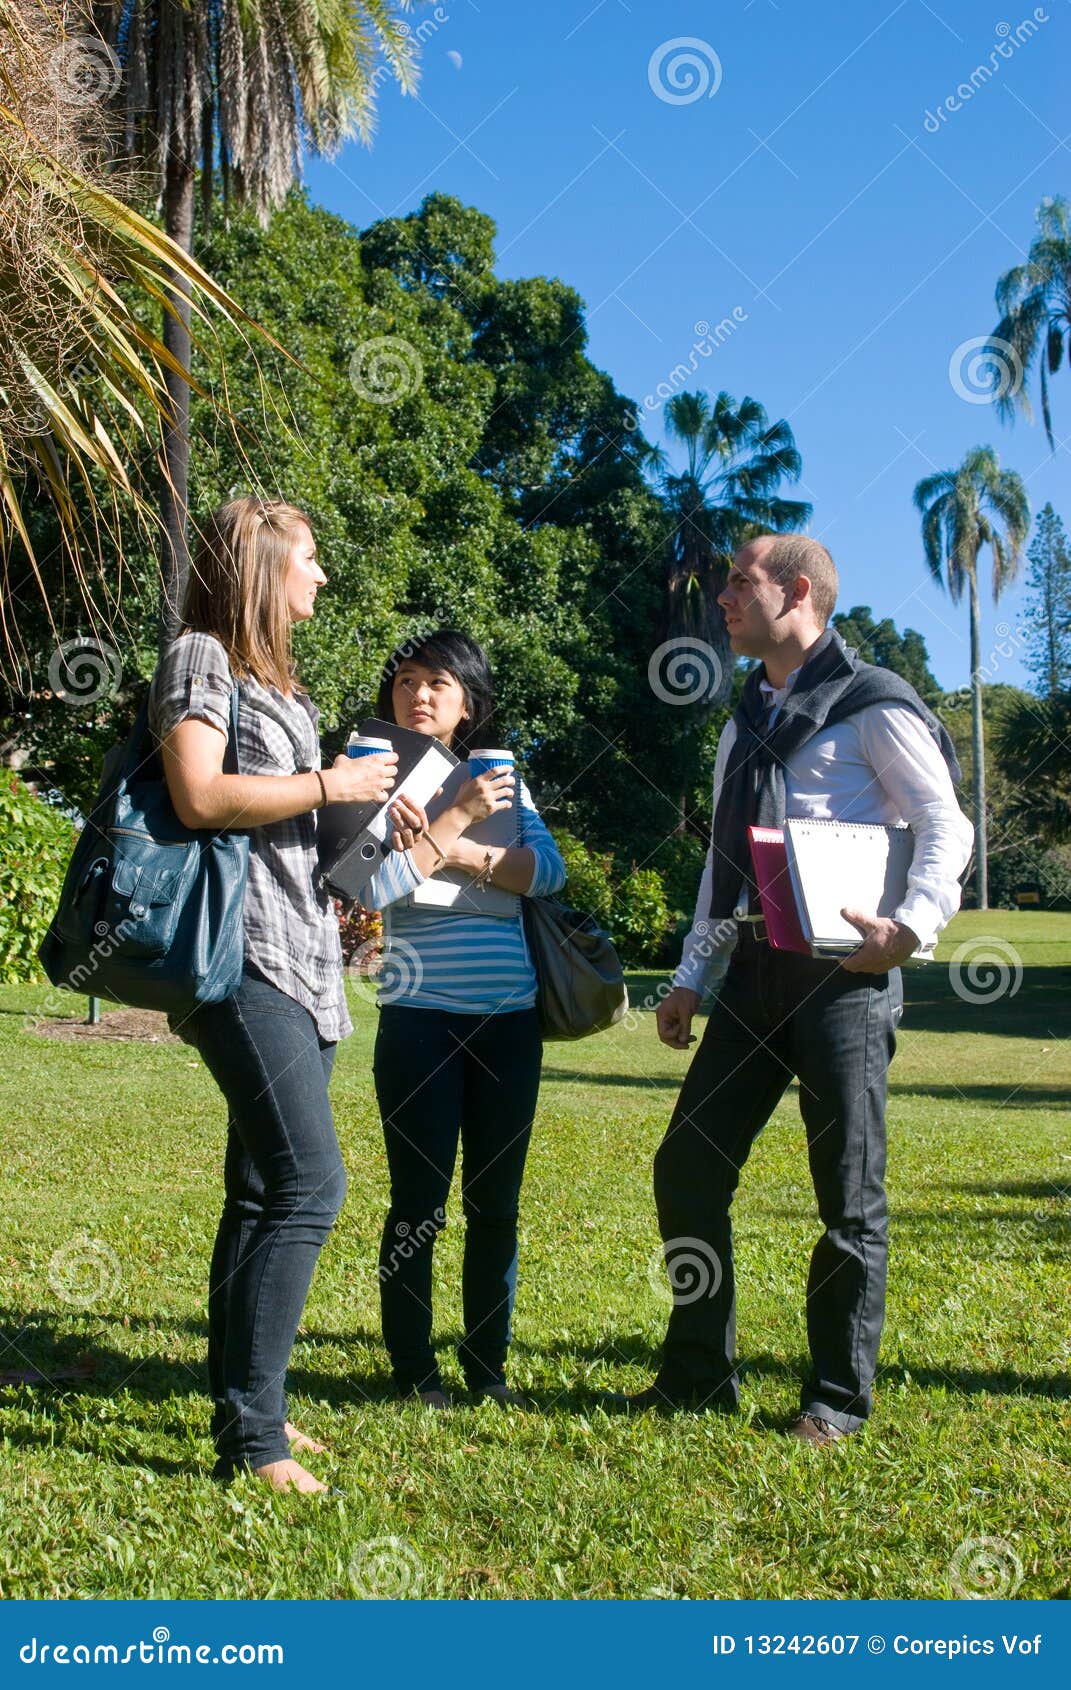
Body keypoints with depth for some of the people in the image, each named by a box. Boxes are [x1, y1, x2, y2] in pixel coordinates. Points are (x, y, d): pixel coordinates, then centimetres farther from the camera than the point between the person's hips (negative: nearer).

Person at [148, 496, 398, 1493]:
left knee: (264, 1191, 10)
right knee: (309, 1184, -16)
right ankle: (251, 1434, -11)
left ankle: (239, 1403, 18)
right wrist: (330, 785, -10)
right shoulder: (201, 657, -3)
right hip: (243, 954, -9)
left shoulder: (273, 679, 24)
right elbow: (199, 797, -17)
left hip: (296, 959, 9)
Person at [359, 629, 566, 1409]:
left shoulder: (500, 776, 13)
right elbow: (372, 885, -15)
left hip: (510, 1020, 4)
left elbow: (549, 870, -2)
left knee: (497, 1202, 8)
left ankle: (488, 1366, 20)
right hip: (421, 1018, -4)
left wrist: (457, 850, -12)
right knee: (420, 1200, 1)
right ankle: (415, 1371, 15)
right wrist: (458, 819, -14)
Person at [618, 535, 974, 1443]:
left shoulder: (873, 706, -4)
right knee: (687, 1167, 4)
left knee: (851, 1197, 2)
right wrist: (692, 978, 17)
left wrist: (912, 927, -23)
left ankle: (840, 1396, 16)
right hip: (755, 972, 7)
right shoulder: (746, 721, 19)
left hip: (844, 975, -7)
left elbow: (947, 829, -7)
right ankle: (698, 1373, 18)